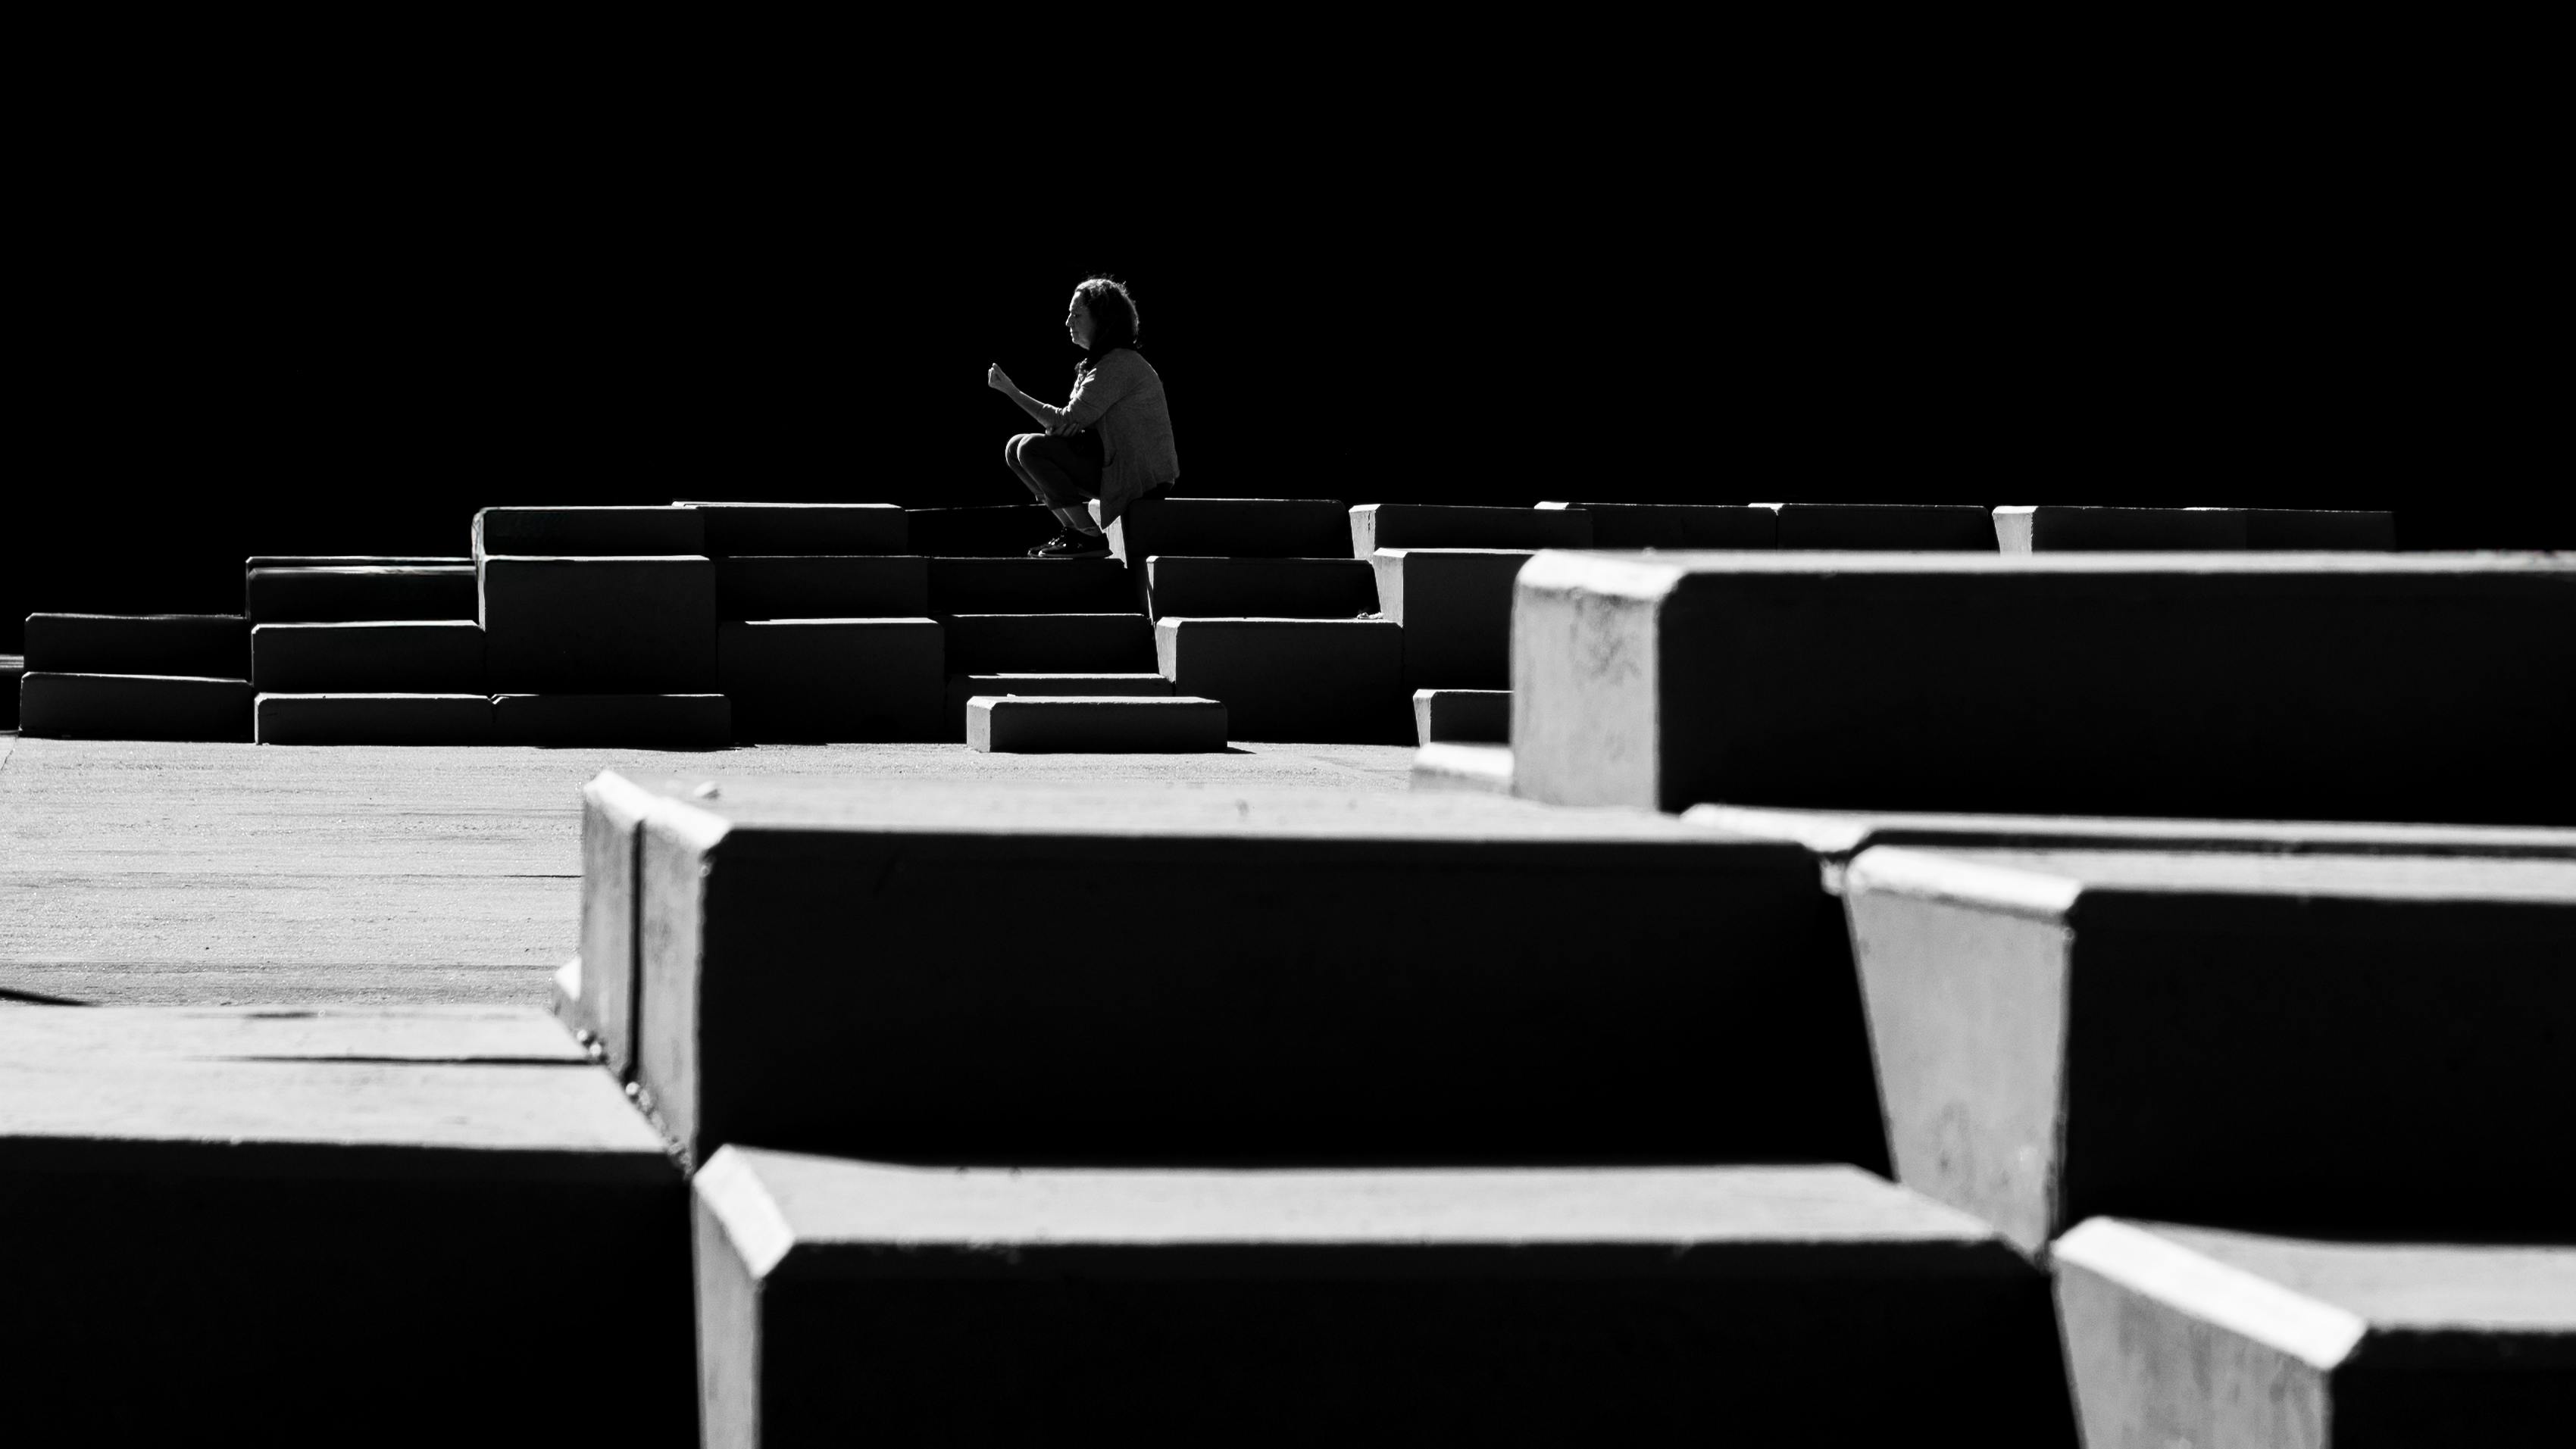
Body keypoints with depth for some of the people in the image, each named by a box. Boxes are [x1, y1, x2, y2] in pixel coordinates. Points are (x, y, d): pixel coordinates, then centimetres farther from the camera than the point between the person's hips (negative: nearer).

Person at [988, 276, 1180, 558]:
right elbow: (1071, 422, 15)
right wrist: (1069, 427, -12)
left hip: (1139, 474, -10)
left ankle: (1091, 537, -15)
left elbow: (1066, 420, -19)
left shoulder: (1119, 366, -17)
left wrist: (1011, 391, -12)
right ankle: (1074, 531, 6)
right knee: (1015, 448, 6)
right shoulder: (1097, 363, 15)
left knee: (1032, 449, -21)